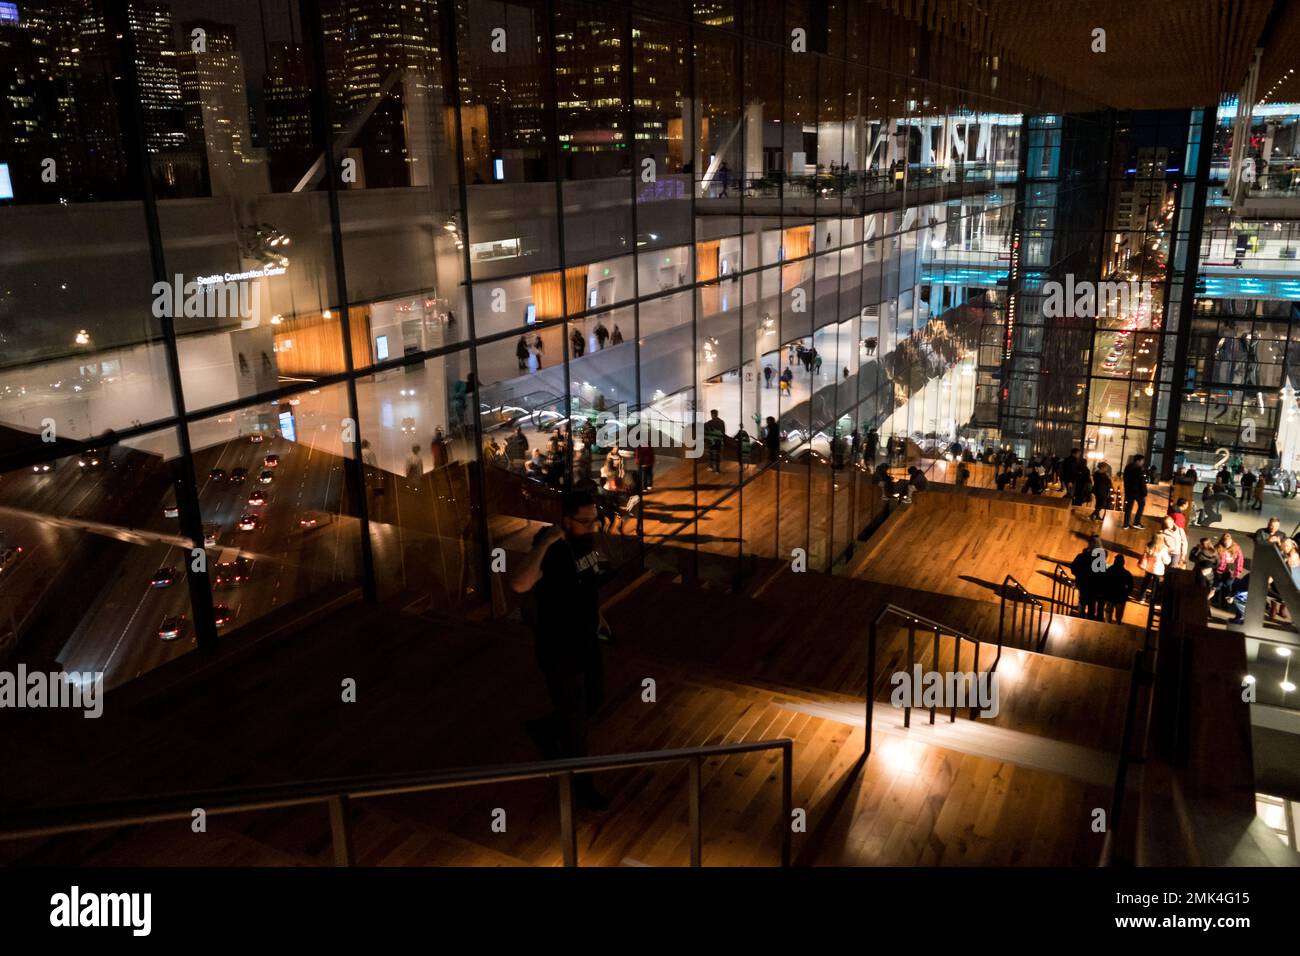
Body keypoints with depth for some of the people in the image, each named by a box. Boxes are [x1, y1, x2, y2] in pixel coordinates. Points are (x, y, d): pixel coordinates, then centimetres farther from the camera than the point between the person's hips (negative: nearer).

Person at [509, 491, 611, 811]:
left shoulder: (588, 542, -3)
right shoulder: (552, 553, -28)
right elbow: (519, 584, -49)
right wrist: (544, 542, -45)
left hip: (588, 643, 8)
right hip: (559, 653, -8)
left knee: (594, 702, 26)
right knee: (575, 721, 9)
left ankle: (544, 729, 51)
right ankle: (581, 784, 31)